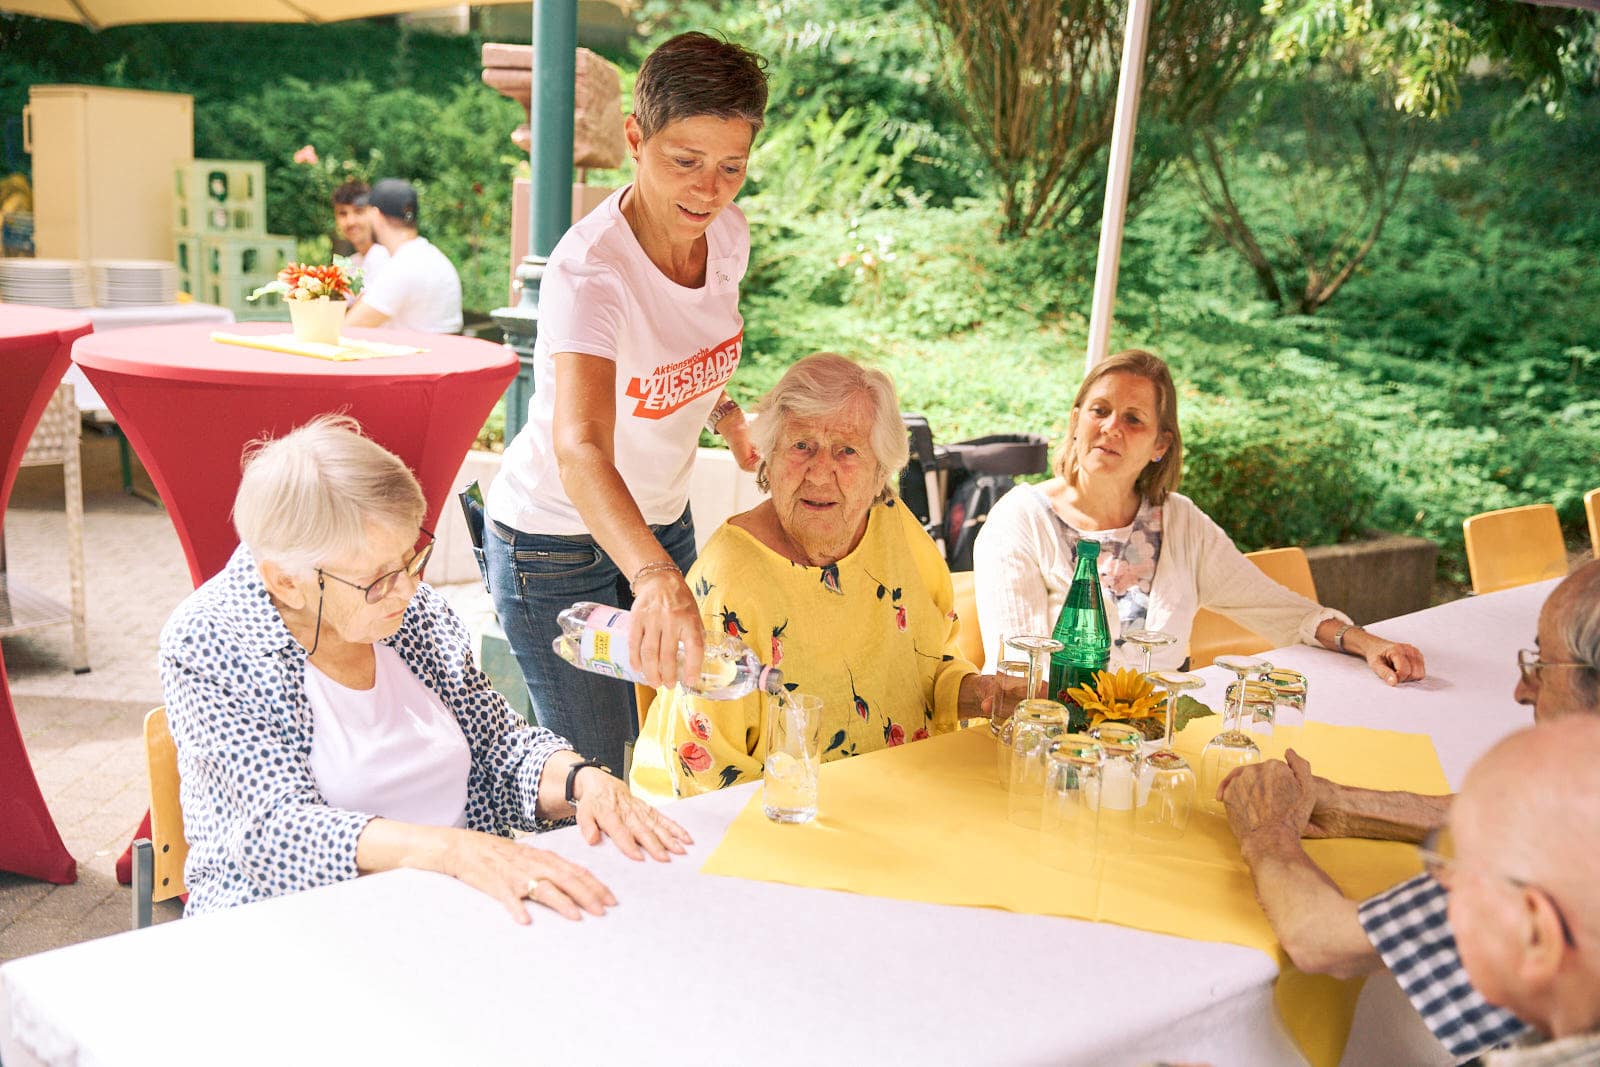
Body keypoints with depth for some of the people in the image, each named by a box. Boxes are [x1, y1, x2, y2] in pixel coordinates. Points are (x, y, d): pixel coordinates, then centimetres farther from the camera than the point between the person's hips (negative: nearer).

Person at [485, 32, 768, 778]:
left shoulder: (727, 234, -9)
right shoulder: (590, 268, -32)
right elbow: (580, 451, -48)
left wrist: (729, 417, 1)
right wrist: (656, 577, -63)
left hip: (661, 519, 7)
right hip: (557, 539, -6)